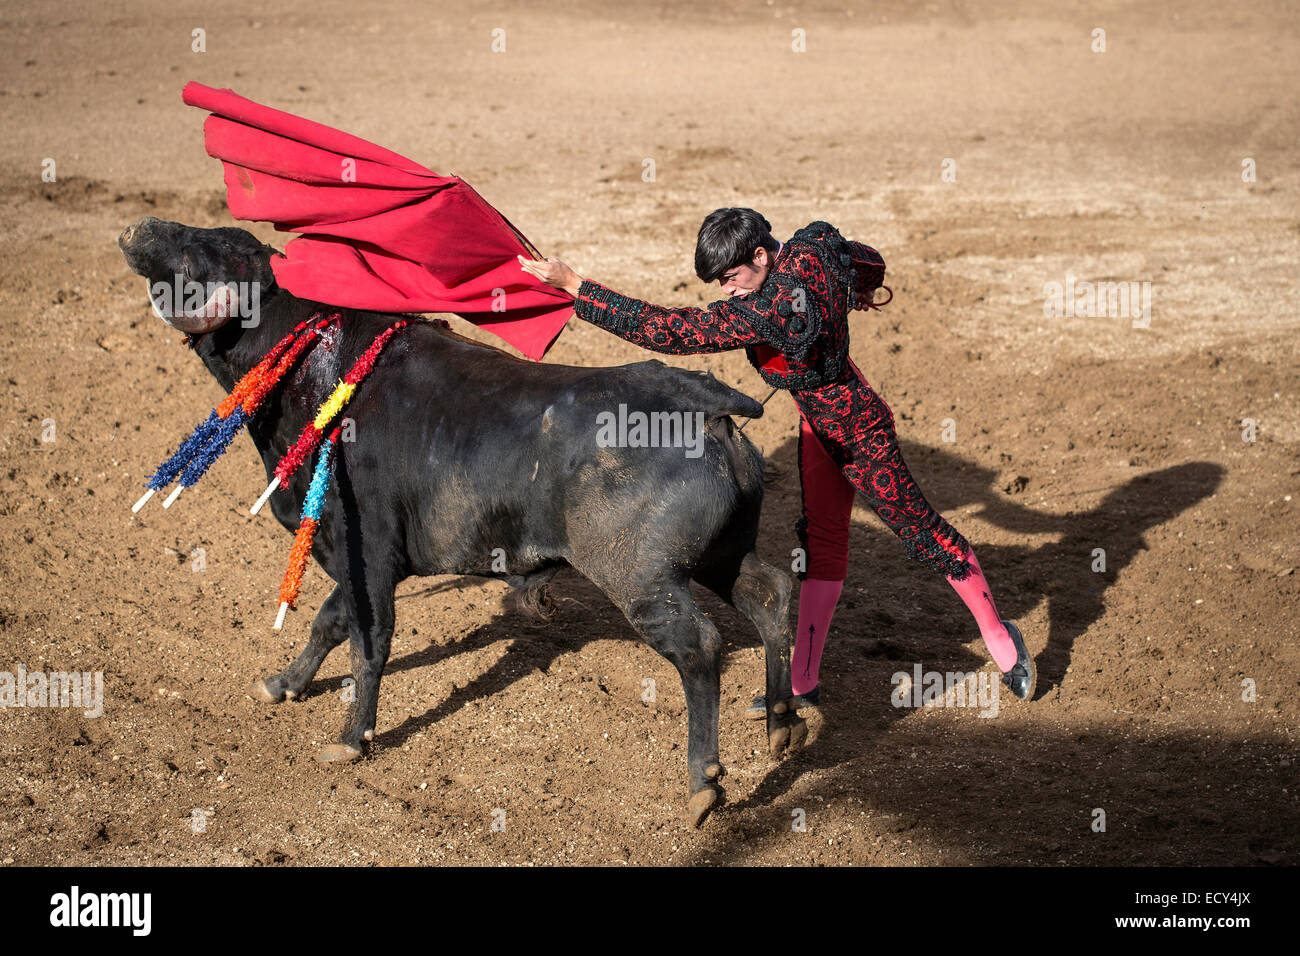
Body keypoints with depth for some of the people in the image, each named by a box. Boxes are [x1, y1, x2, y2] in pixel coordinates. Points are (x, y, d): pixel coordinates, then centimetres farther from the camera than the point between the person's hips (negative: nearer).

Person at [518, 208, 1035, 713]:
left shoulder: (764, 315, -36)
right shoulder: (812, 250, -13)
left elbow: (671, 331, -37)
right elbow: (870, 263, 8)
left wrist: (574, 285, -37)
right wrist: (861, 293, 34)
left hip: (857, 430, -9)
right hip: (819, 424, 9)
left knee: (916, 526, 6)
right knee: (822, 536, 10)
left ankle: (998, 634, 26)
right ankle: (804, 680, 14)